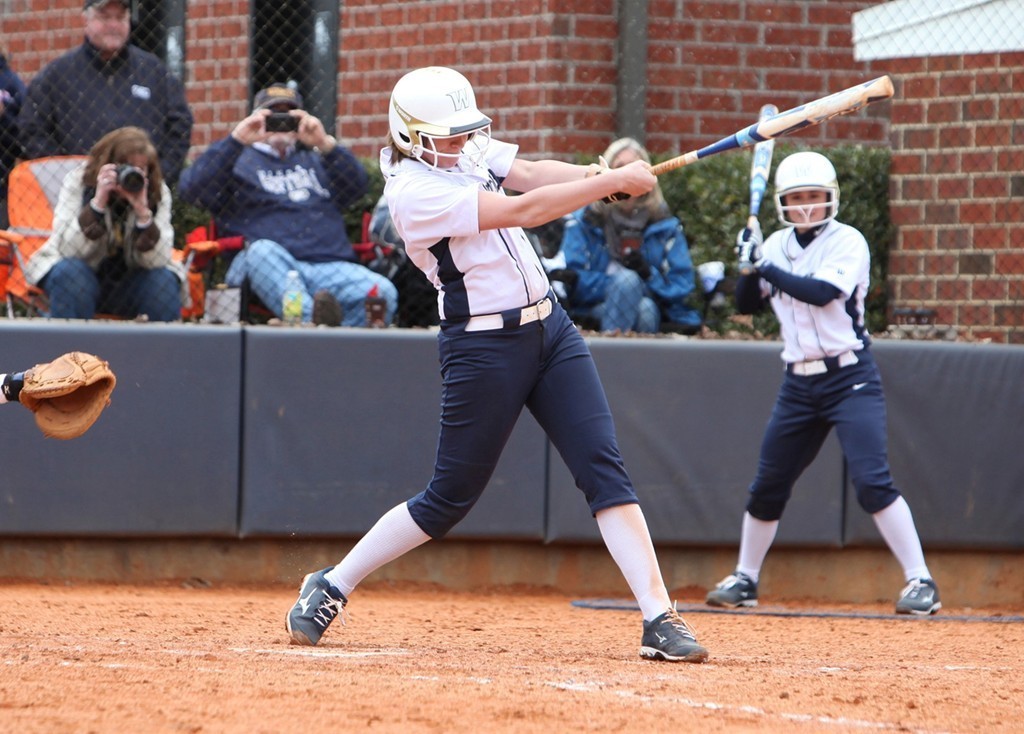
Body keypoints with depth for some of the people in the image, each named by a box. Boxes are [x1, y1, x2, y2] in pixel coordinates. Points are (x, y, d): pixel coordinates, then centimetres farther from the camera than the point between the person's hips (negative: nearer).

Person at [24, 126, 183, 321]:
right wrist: (97, 204, -36)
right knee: (70, 274, -33)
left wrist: (143, 212, -34)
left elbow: (156, 260, -20)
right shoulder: (77, 182, -14)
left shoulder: (158, 192, -10)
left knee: (164, 281, -27)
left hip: (131, 280, 2)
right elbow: (68, 250, -25)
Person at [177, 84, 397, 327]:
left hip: (330, 267, 3)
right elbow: (190, 189, 4)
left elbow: (357, 187, 14)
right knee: (261, 251, -39)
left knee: (383, 291, -26)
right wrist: (236, 141, -5)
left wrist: (325, 144, -2)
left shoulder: (314, 161, 33)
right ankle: (309, 317, -57)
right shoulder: (240, 160, 23)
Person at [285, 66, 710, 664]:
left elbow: (530, 173, -5)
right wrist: (615, 182, -23)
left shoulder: (468, 151, 7)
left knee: (606, 469, -5)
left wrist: (599, 173, -25)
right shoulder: (413, 191, -19)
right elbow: (522, 210, -24)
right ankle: (333, 587, 20)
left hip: (550, 328, 7)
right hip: (485, 347, -7)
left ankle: (660, 619, -9)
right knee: (450, 497, 1)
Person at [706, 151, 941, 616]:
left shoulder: (848, 242, -8)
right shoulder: (777, 246, 9)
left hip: (850, 377, -6)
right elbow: (746, 305, 10)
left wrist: (765, 267, -18)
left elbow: (822, 292, -23)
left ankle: (920, 581, -15)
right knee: (768, 485, 9)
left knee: (871, 480, -17)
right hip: (799, 382, 6)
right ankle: (744, 580, 25)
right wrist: (749, 264, -7)